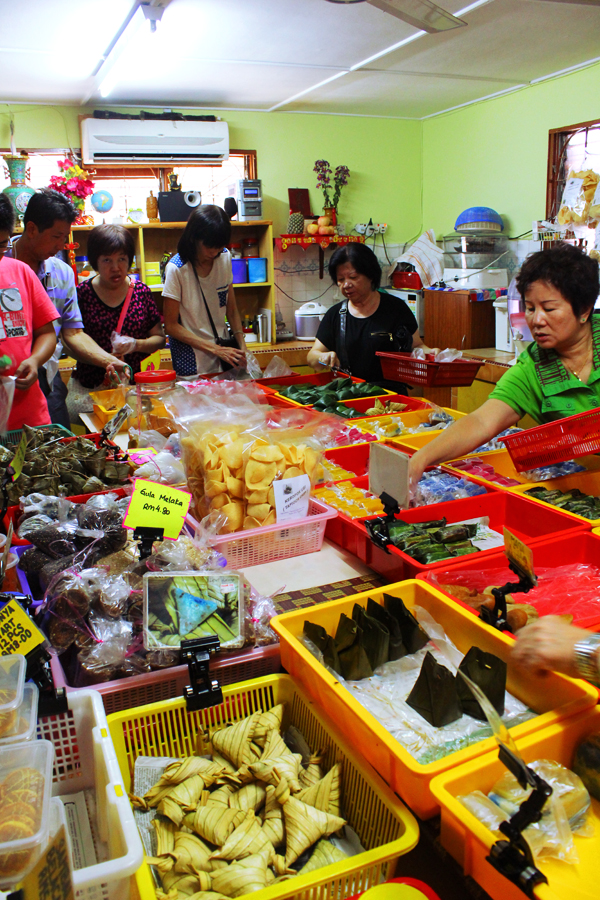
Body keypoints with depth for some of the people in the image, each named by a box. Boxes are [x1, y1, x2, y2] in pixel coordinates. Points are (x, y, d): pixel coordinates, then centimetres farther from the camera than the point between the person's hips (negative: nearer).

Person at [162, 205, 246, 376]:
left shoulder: (225, 258, 1)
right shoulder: (177, 268, -14)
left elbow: (231, 310, 9)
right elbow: (171, 325, -12)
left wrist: (241, 344, -6)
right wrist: (215, 349, -18)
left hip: (224, 347, 5)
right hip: (192, 359, -5)